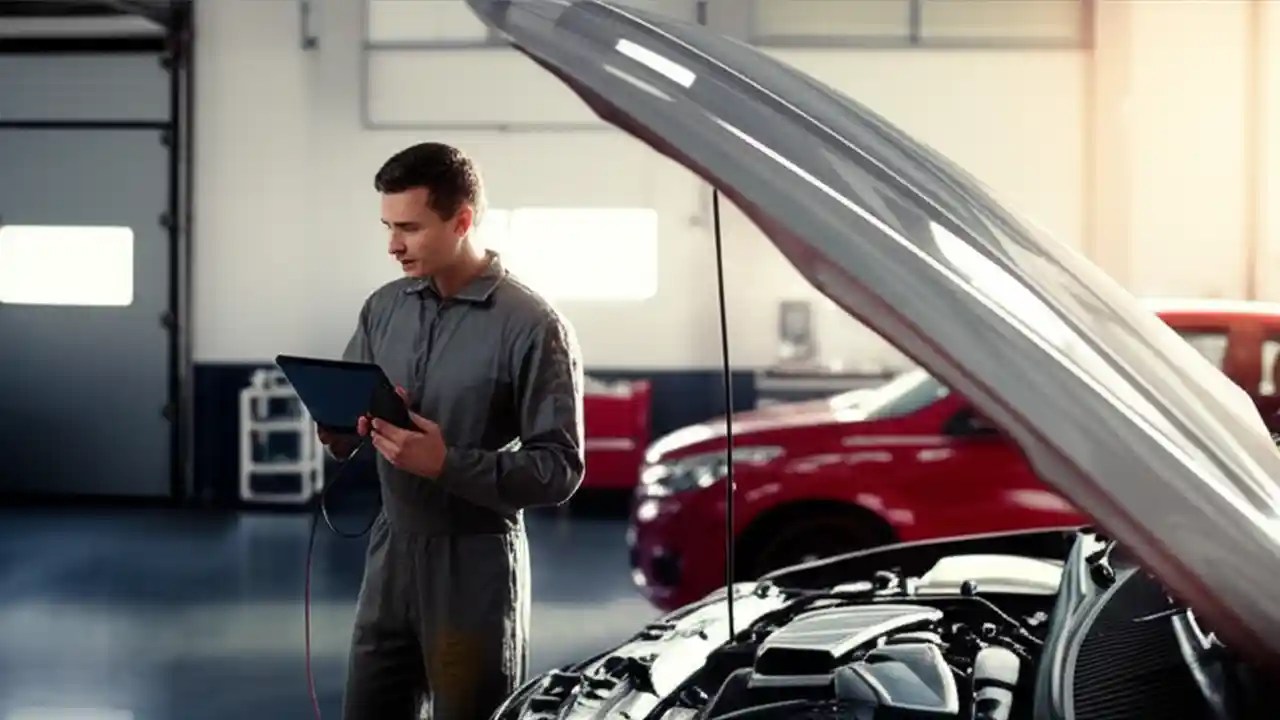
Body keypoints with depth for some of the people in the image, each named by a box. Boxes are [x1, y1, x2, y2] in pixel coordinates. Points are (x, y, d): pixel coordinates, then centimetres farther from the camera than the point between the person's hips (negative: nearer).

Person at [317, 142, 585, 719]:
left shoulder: (532, 327, -12)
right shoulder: (384, 309, 7)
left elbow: (560, 469, -14)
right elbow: (342, 428, 13)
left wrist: (448, 464, -24)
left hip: (475, 568, -6)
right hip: (390, 554, 6)